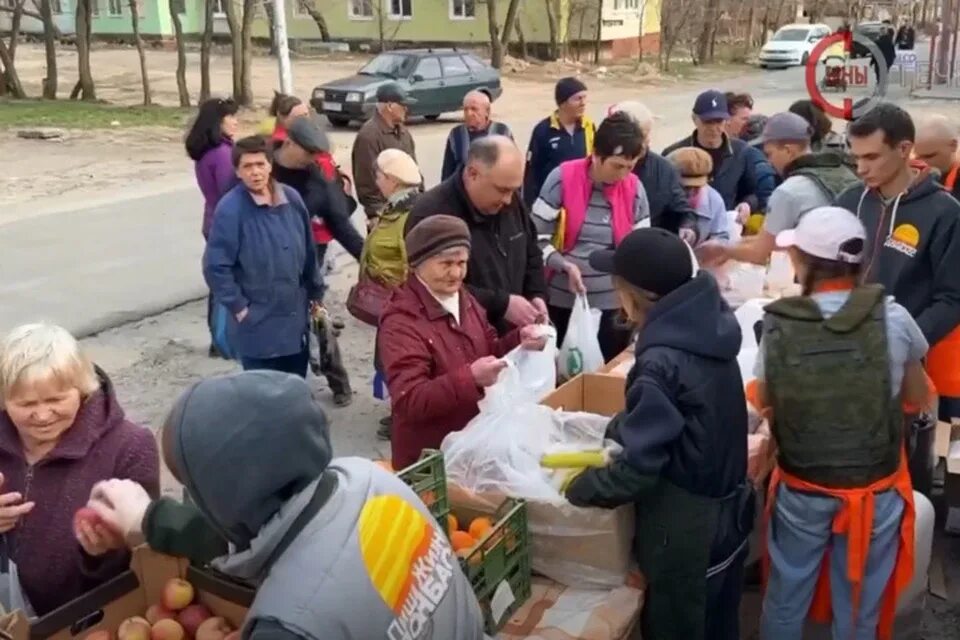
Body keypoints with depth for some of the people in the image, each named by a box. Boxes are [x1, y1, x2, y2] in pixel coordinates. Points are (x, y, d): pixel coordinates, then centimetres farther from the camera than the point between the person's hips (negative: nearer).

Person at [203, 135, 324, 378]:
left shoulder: (291, 198, 0)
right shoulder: (230, 209, -16)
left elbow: (308, 251, 9)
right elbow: (215, 266, -16)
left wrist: (315, 293, 14)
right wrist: (239, 307, -13)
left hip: (296, 316, 5)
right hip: (258, 324, -5)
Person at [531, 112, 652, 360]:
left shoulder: (634, 188, -1)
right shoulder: (563, 179, -9)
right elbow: (536, 237, -6)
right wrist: (565, 265, -21)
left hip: (612, 305, 2)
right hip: (561, 301, -2)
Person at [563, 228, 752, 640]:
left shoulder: (663, 362, -29)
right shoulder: (708, 330, -3)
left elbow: (639, 466, -25)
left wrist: (578, 489, -10)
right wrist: (615, 430, 10)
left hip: (687, 529, -8)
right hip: (726, 508, 8)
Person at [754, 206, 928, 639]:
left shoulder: (778, 325, -14)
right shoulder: (892, 319, -15)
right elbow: (917, 398, 2)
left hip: (801, 489, 0)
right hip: (874, 491, 0)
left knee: (785, 600, 21)